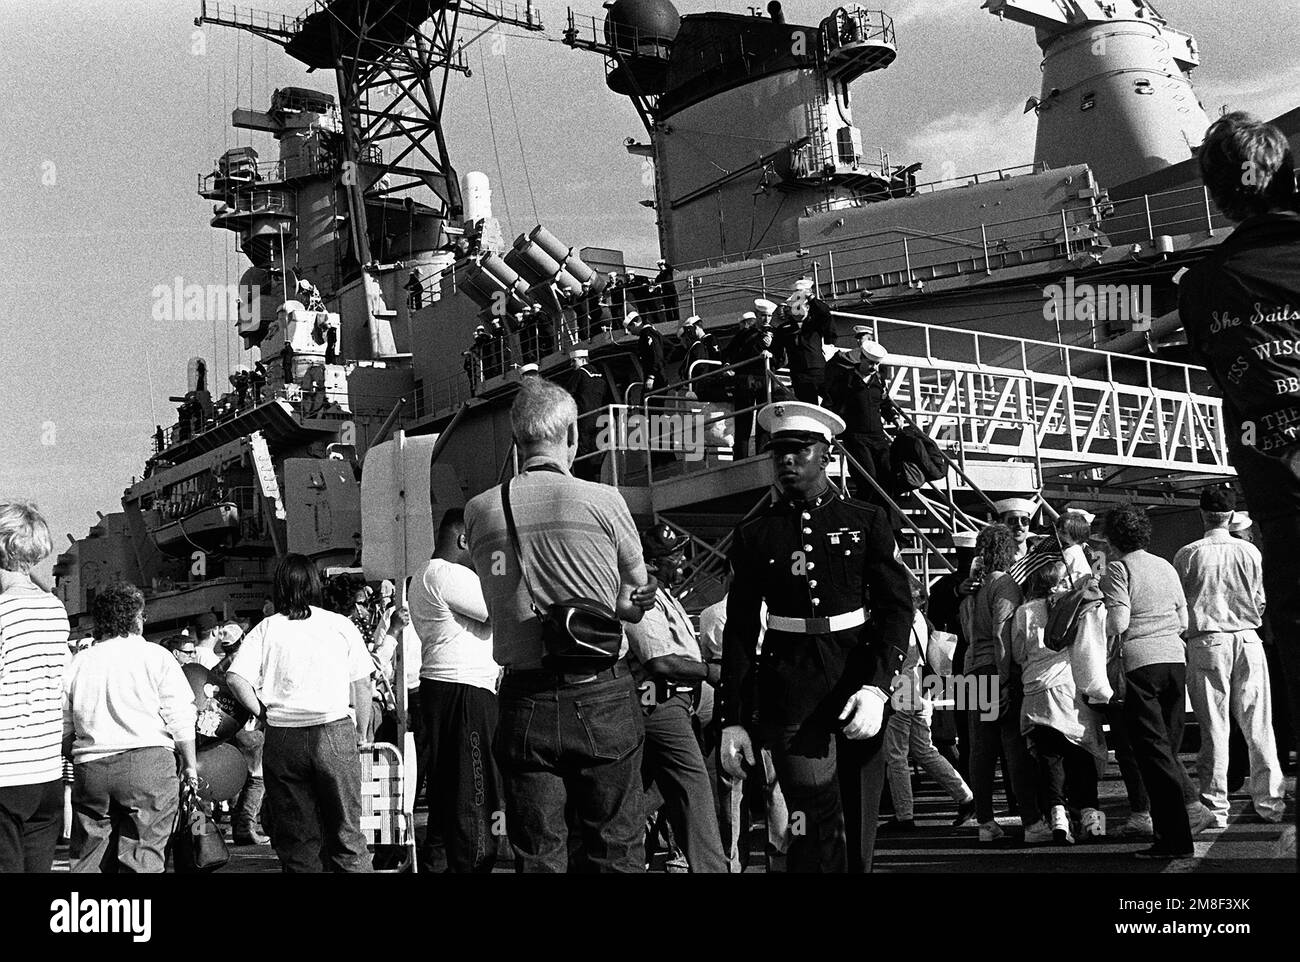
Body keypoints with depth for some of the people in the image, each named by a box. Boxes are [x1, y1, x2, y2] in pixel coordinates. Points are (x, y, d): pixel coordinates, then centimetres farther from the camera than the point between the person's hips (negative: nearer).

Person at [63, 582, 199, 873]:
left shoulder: (78, 663, 12)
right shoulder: (155, 656, 0)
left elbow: (64, 729, 14)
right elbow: (180, 718, -3)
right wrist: (189, 764, 7)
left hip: (89, 770, 4)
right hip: (148, 762, -4)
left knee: (89, 860, 9)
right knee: (141, 858, -3)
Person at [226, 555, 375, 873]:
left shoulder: (266, 628, 5)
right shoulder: (340, 625, 5)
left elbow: (235, 678, -7)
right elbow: (362, 685, 4)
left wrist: (264, 713, 5)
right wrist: (361, 734, 14)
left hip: (282, 737, 1)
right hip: (334, 732, -1)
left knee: (296, 837, 8)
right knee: (345, 831, 5)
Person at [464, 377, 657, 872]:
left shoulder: (479, 511, 1)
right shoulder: (602, 500, -7)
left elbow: (503, 604, 10)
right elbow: (640, 589, 6)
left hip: (524, 703, 2)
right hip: (601, 698, -2)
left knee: (537, 855, 9)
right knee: (613, 849, 8)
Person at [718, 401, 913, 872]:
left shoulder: (866, 522, 5)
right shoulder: (754, 535, 7)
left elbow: (897, 606, 0)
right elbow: (740, 632, 8)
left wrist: (876, 687, -15)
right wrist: (732, 721, 3)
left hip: (857, 678, 1)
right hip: (789, 686, -1)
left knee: (859, 826, 7)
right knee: (818, 820, -12)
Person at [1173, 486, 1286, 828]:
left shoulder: (1188, 554, -3)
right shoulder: (1250, 552, 3)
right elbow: (1261, 601, 9)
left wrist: (1187, 630, 19)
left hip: (1206, 641, -2)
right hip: (1247, 639, 2)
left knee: (1214, 727, 1)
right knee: (1258, 725, 7)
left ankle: (1216, 809, 2)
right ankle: (1269, 802, 9)